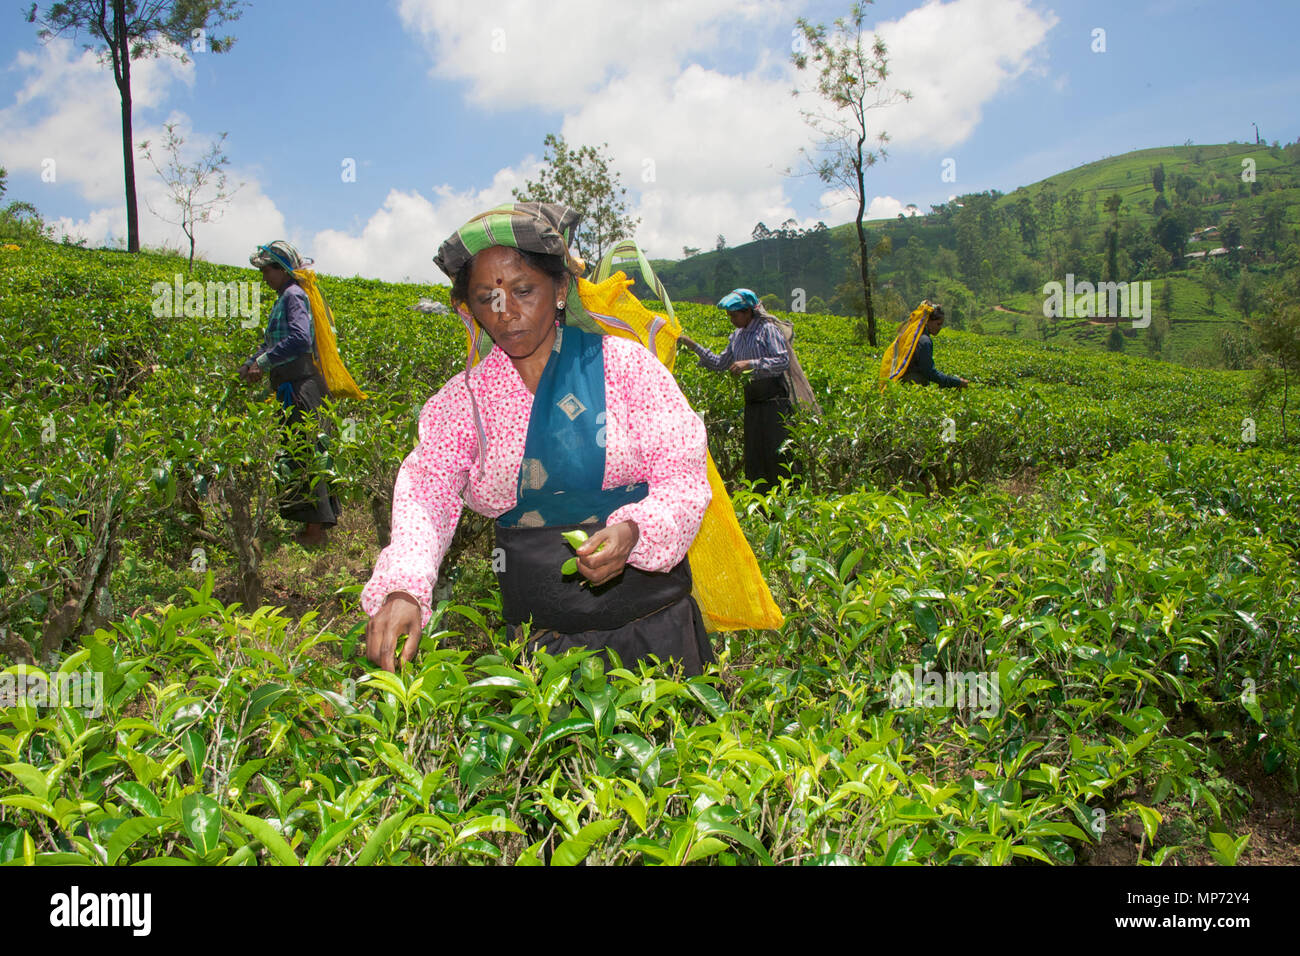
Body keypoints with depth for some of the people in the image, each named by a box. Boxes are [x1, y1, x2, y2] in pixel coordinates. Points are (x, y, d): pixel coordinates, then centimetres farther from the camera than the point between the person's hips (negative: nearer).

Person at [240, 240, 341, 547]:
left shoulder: (293, 295, -10)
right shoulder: (283, 298, 21)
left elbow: (300, 339, -24)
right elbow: (273, 343, 27)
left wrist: (263, 363, -19)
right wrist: (249, 365, 13)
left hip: (300, 386, -10)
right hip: (292, 386, 10)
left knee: (303, 453, -10)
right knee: (303, 453, 11)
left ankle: (315, 528, -8)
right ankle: (317, 523, 17)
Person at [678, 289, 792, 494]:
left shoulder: (767, 329, -7)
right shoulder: (737, 336, 15)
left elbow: (783, 361, -16)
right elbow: (720, 364, 23)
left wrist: (750, 364, -22)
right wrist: (694, 346, 14)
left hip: (774, 402, -7)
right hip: (751, 404, 7)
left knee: (777, 453, -8)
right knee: (753, 457, 7)